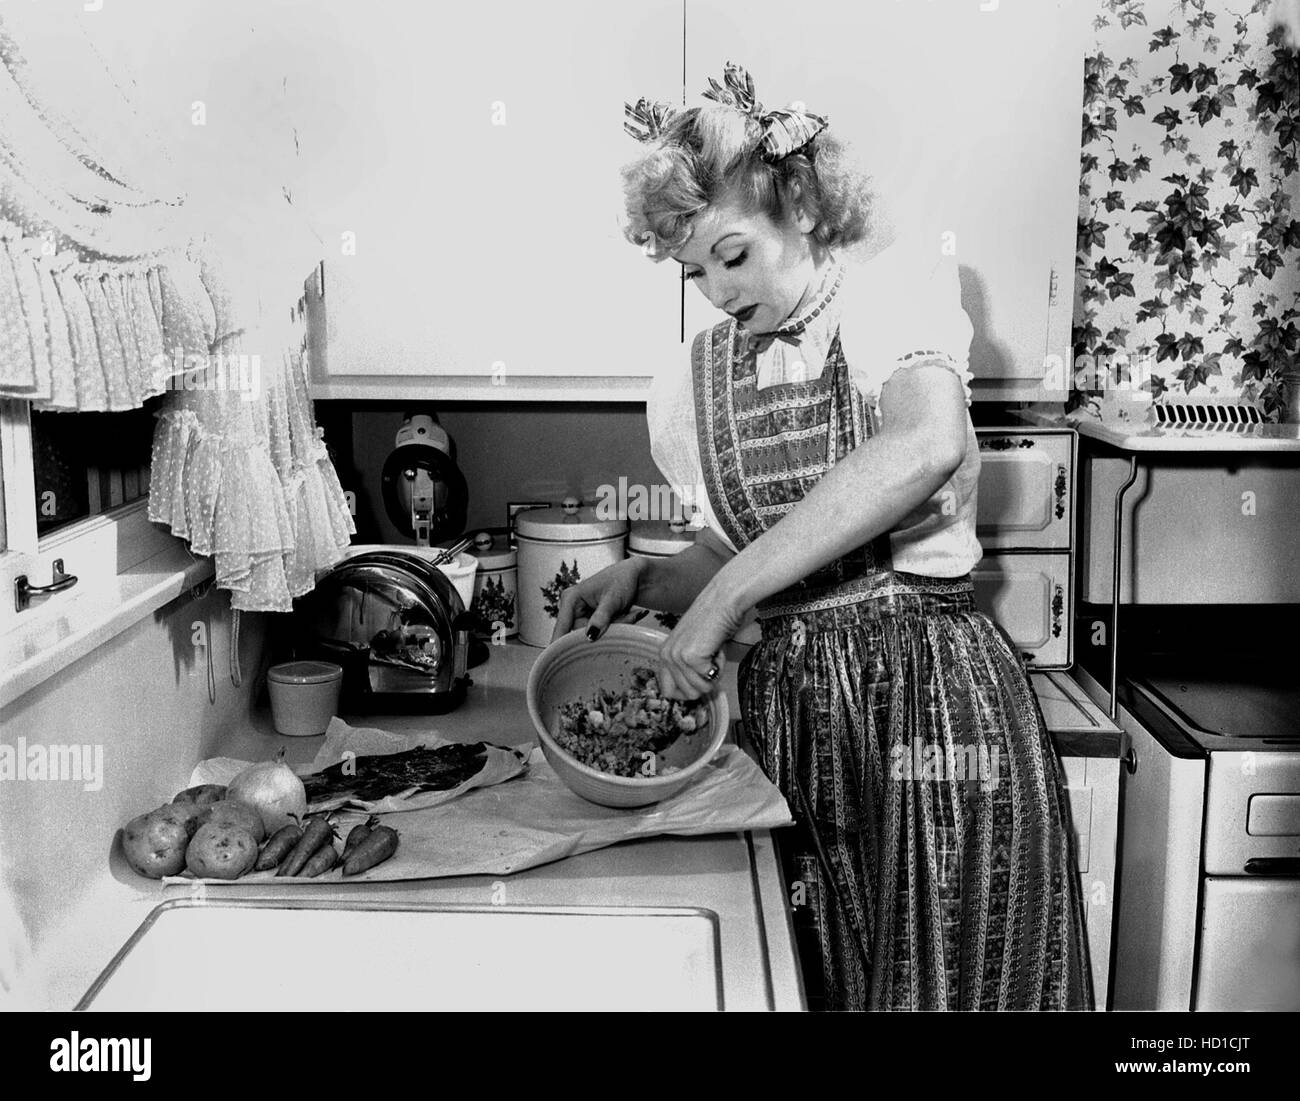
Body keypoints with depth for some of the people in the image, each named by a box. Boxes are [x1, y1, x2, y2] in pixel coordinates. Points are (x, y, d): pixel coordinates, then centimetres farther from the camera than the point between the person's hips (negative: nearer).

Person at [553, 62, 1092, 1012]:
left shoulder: (897, 284, -6)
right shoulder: (699, 380, 9)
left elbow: (928, 444, -27)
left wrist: (728, 592, -27)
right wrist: (645, 579, -3)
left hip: (927, 689, -5)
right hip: (785, 704, 5)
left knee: (941, 982, 1)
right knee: (816, 985, 12)